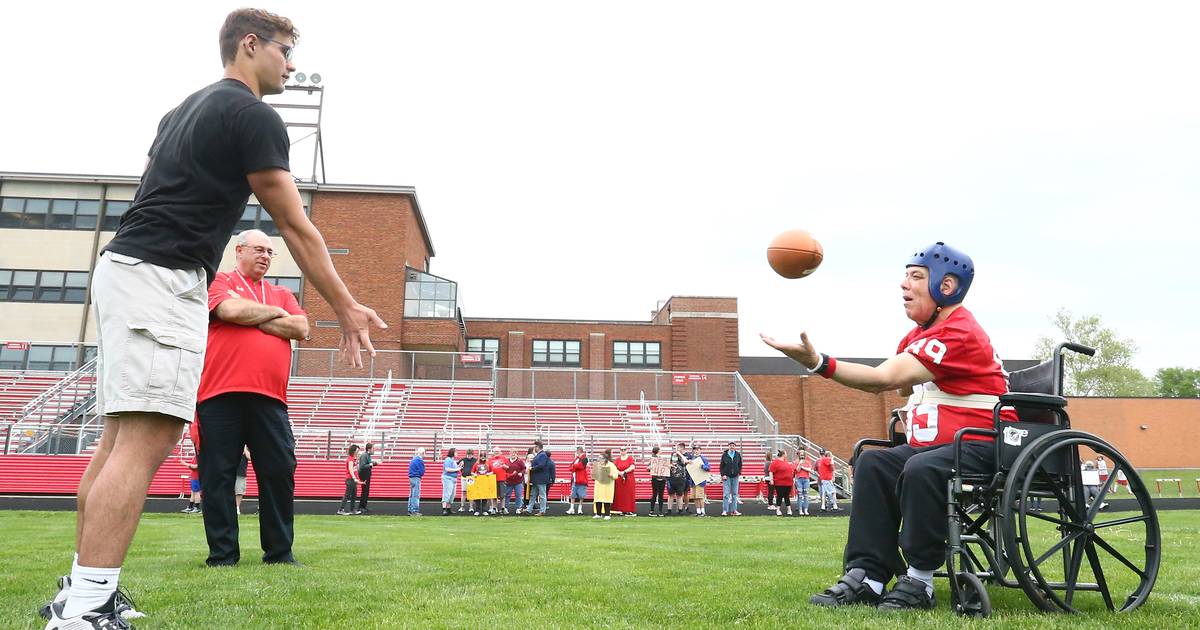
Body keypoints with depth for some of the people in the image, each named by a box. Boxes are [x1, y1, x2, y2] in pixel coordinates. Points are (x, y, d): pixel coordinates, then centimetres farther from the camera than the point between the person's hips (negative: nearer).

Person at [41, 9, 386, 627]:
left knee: (120, 435, 10)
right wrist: (347, 309, -1)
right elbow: (295, 228, -6)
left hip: (122, 265, 10)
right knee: (148, 438, -15)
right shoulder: (253, 115, -5)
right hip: (164, 277, -10)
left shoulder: (188, 108, 24)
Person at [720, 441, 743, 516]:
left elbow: (740, 465, 13)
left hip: (735, 476, 3)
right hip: (727, 476, -3)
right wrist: (723, 475, -7)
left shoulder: (738, 455, 5)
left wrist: (739, 473, 0)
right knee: (726, 494, -5)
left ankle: (734, 510, 12)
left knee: (735, 494, 7)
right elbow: (721, 466, 2)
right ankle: (725, 511, -2)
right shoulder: (724, 455, -1)